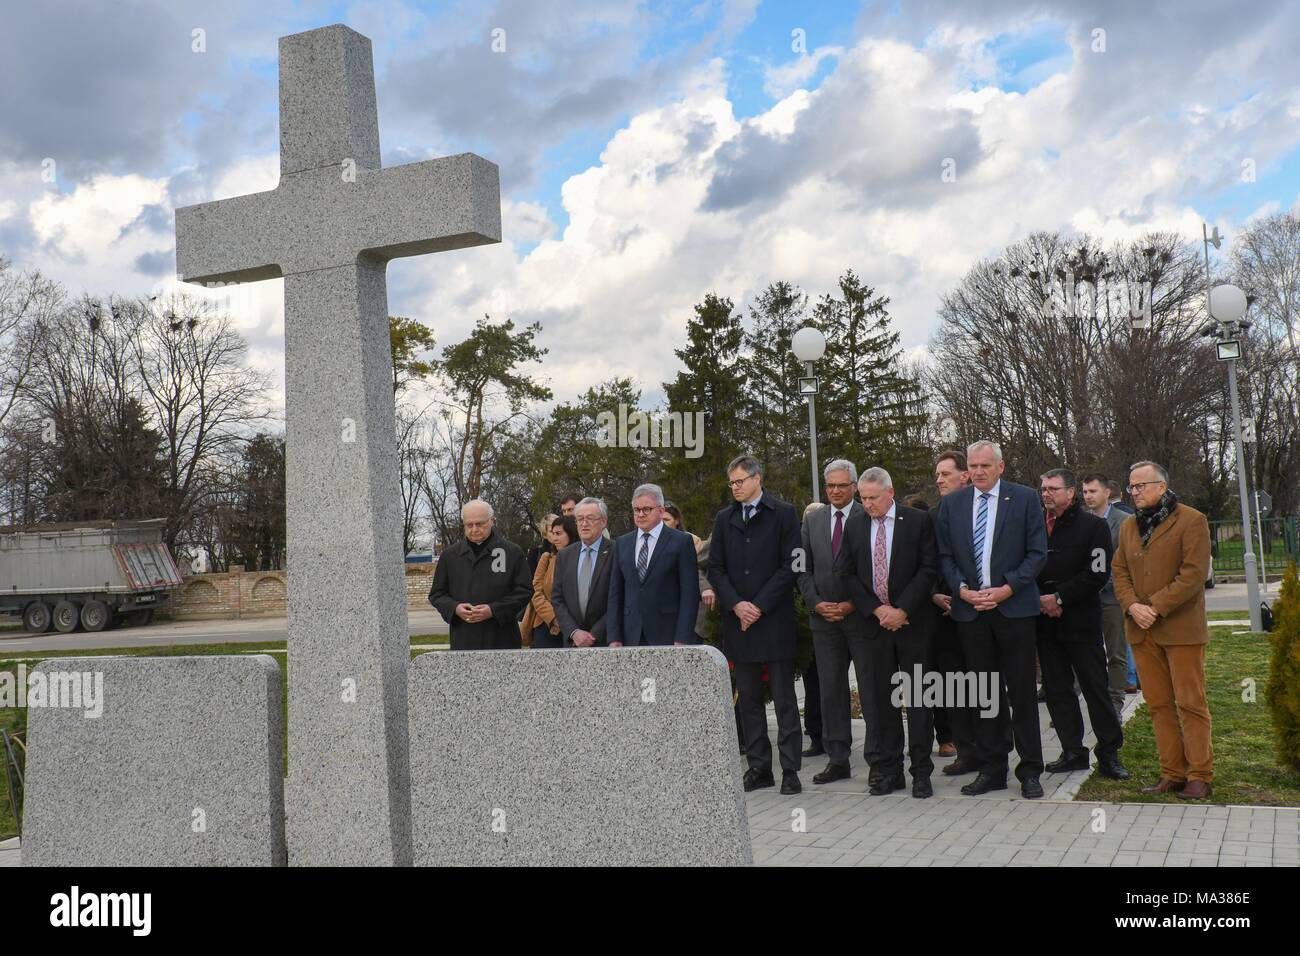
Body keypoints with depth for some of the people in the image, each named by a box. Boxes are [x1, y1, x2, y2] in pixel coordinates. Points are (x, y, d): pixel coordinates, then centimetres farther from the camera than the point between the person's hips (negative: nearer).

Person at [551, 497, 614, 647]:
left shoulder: (615, 553, -4)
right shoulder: (564, 556, 10)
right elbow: (557, 600, 7)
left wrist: (594, 635, -11)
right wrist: (574, 632, -6)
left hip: (605, 641, -3)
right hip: (572, 641, 3)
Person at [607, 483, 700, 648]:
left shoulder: (681, 541, 0)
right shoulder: (622, 543, 13)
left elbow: (689, 593, -4)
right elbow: (615, 593, 12)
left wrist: (681, 640, -11)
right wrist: (614, 638, 3)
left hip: (668, 636, -3)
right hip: (631, 637, 3)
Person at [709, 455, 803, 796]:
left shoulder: (784, 513, -1)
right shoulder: (724, 519, 12)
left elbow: (790, 565, -6)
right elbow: (715, 568, 9)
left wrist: (759, 606, -11)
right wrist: (736, 604, -6)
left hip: (775, 620, -4)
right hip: (739, 620, 4)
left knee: (784, 699, 0)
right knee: (749, 699, 8)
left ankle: (790, 769, 4)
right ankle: (758, 767, 15)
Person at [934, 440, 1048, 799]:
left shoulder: (1025, 498, 0)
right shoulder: (950, 503, 8)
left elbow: (1037, 552, -2)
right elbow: (945, 556, 8)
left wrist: (1007, 588, -12)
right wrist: (962, 590, -8)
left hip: (1014, 607, -3)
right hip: (969, 608, 3)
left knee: (1022, 691, 1)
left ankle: (1030, 770, 10)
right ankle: (991, 769, 16)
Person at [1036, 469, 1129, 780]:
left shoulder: (1093, 526, -2)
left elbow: (1097, 574, -9)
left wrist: (1059, 597, -13)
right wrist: (1040, 600, -4)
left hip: (1081, 622, -4)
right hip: (1045, 622, 4)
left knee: (1096, 688, -1)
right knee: (1057, 689, 7)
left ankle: (1108, 754, 8)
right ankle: (1073, 752, 16)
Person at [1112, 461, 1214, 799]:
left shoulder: (1191, 521, -4)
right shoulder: (1129, 526, 16)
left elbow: (1194, 573, -12)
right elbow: (1120, 572, 14)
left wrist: (1156, 607, -16)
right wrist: (1132, 606, -5)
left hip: (1181, 628, -6)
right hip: (1141, 630, 6)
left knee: (1190, 703, -2)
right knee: (1158, 704, 7)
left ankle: (1199, 775, 5)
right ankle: (1172, 774, 14)